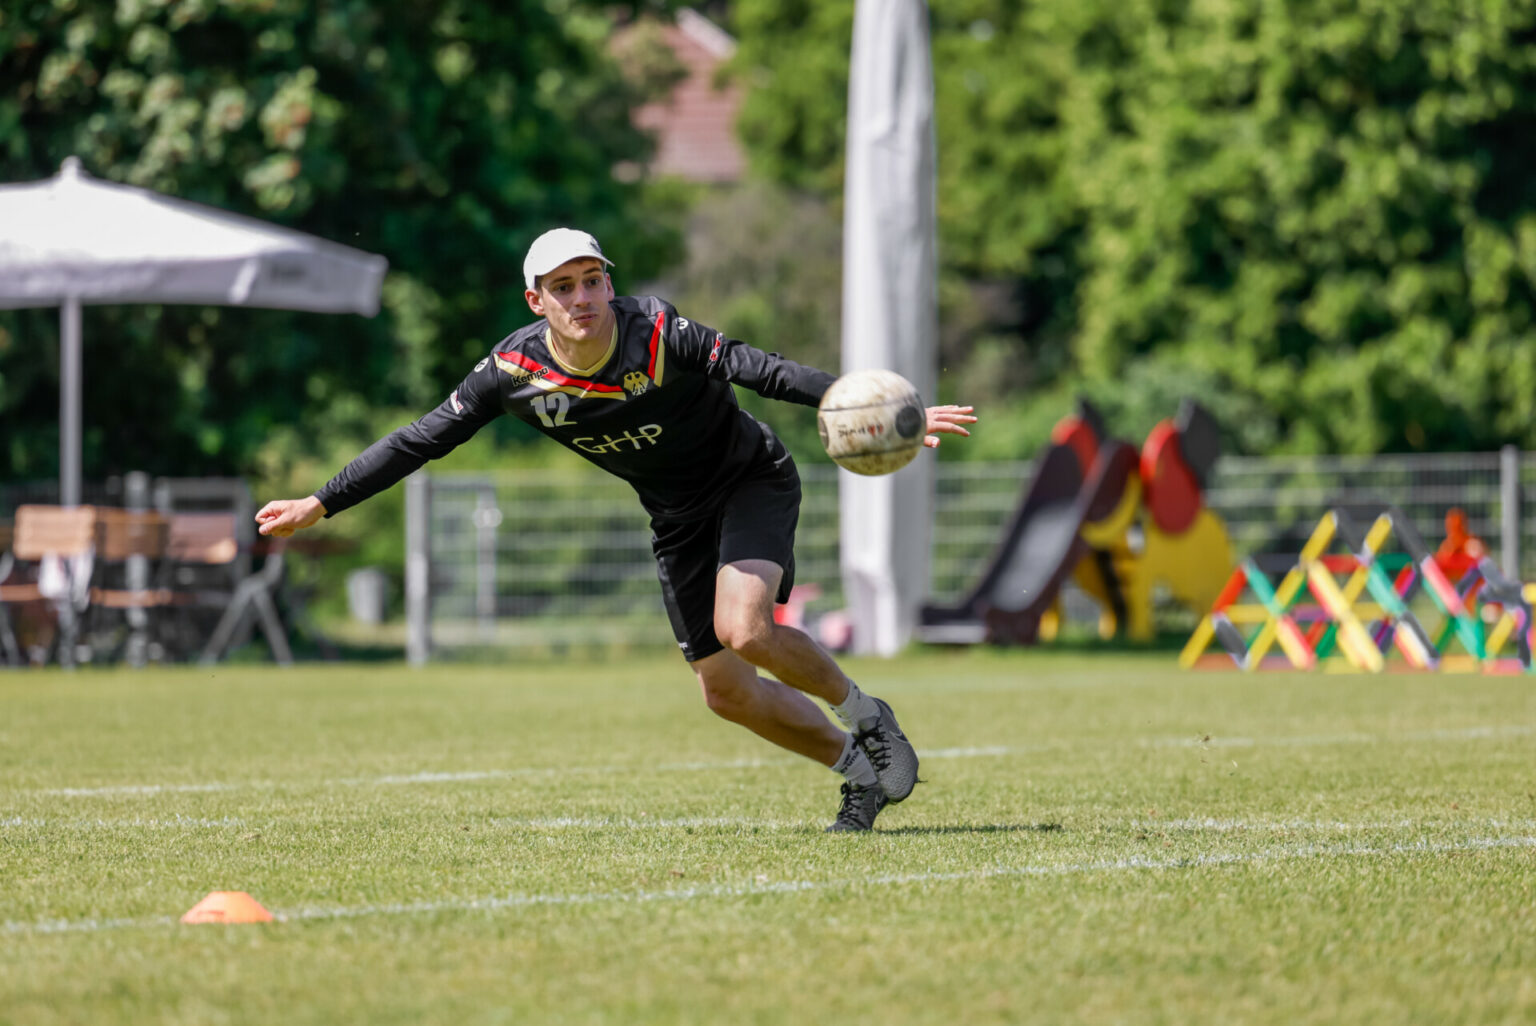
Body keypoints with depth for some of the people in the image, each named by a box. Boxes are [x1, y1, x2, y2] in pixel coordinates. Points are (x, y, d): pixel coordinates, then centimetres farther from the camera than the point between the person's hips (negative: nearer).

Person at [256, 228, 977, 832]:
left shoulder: (661, 337, -30)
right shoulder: (515, 369, -17)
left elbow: (764, 371, -39)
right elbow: (423, 440, -8)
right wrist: (320, 505, -8)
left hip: (752, 480, -5)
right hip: (678, 519, 5)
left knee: (744, 629, -29)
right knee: (726, 693, 4)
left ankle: (866, 716, -3)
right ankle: (859, 766, 25)